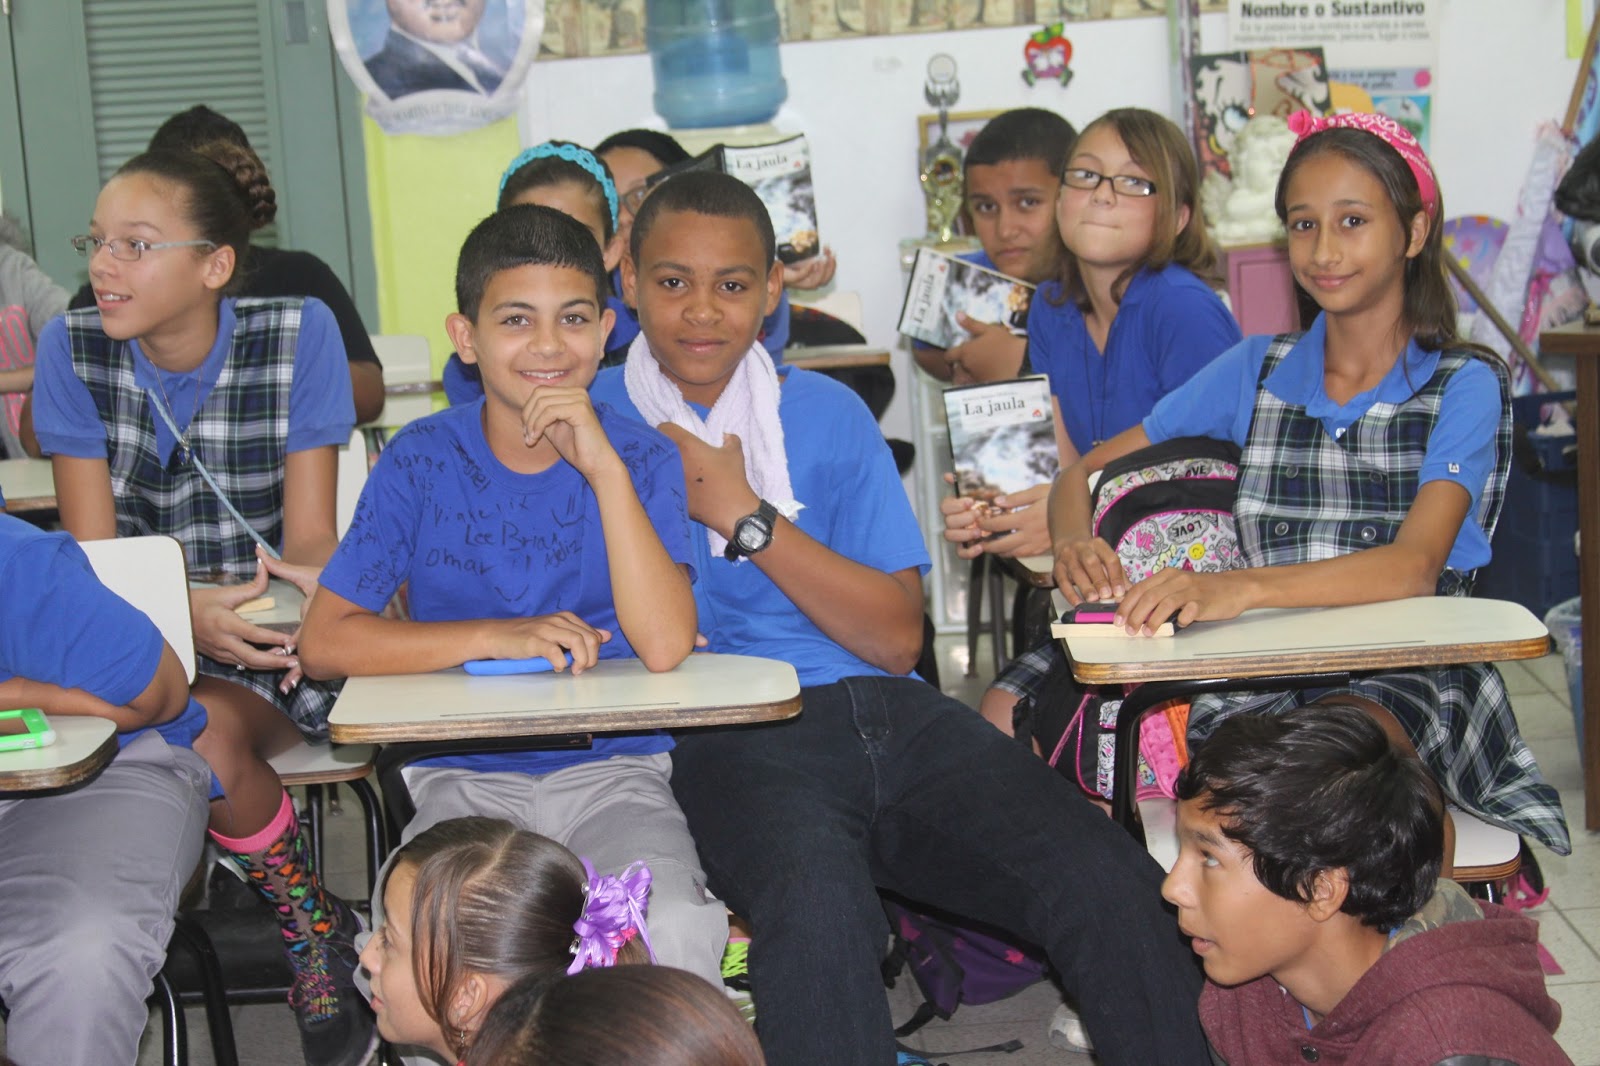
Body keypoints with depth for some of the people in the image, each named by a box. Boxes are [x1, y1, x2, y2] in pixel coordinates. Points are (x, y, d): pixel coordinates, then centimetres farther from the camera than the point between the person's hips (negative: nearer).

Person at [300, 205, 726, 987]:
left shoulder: (642, 459, 1)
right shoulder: (422, 461, 2)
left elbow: (665, 645, -14)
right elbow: (325, 642, -3)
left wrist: (604, 468, -18)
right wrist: (496, 639, -12)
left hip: (614, 770, 0)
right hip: (465, 777, 1)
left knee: (675, 928, -31)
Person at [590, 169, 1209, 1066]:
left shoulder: (828, 413, 20)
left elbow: (898, 638, 10)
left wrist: (746, 517, 2)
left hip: (891, 717, 4)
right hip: (731, 739, -3)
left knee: (1116, 888, -22)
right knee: (818, 909, -39)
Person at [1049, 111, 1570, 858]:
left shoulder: (1466, 386, 1)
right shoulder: (1256, 372, 13)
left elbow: (1414, 565, -15)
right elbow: (1086, 472, 14)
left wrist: (1241, 588, -33)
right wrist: (1076, 545, -12)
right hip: (1260, 672, 3)